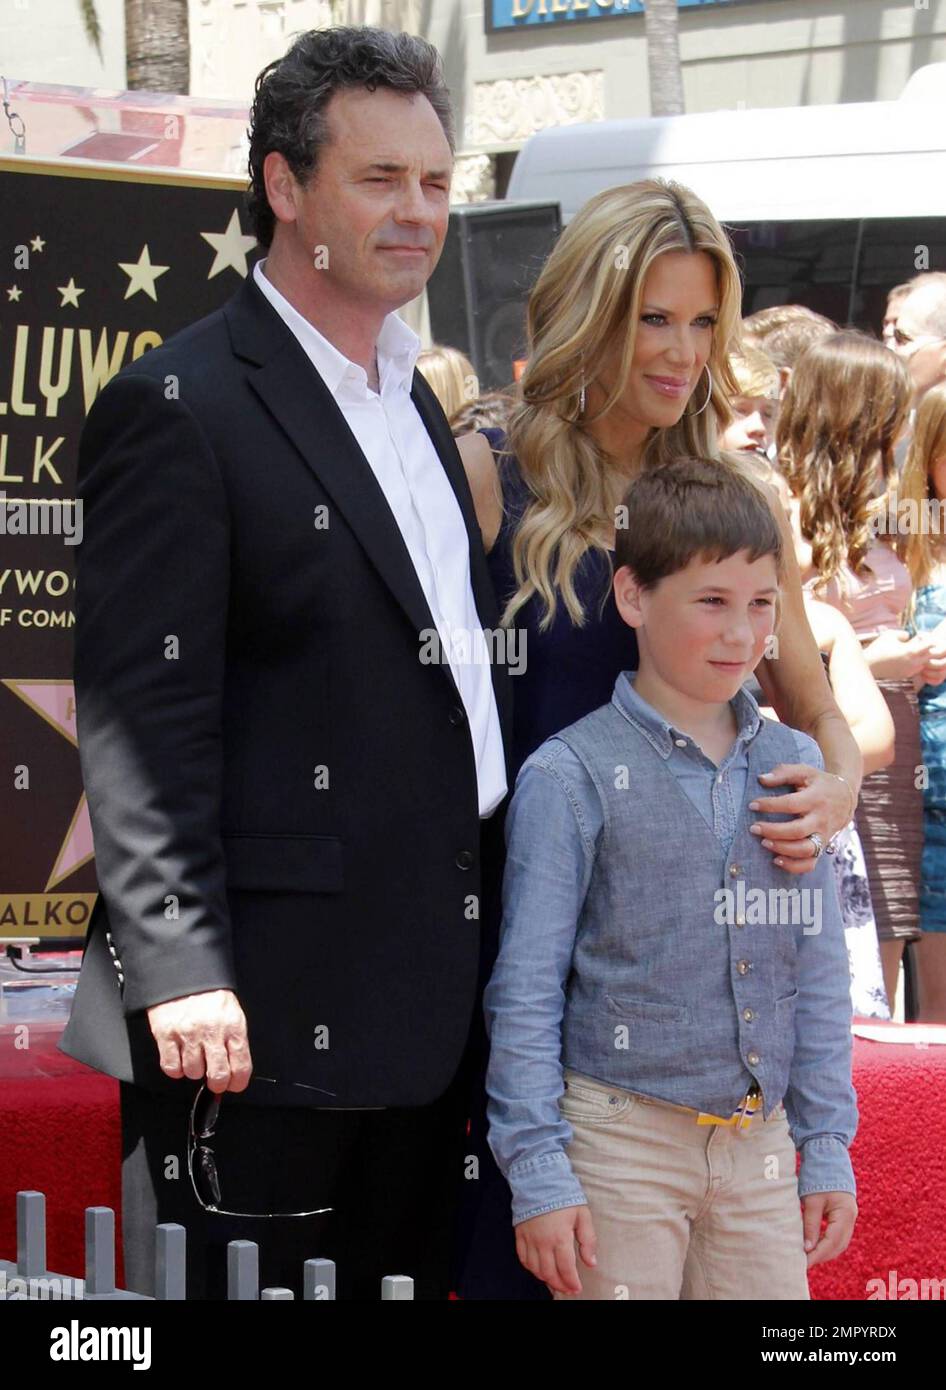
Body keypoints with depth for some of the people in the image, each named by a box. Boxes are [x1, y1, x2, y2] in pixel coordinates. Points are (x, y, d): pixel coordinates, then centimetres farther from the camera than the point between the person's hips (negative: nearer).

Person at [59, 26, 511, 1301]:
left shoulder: (412, 400, 18)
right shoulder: (180, 408, -9)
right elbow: (141, 718, -15)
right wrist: (182, 974, -21)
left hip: (424, 998, 8)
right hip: (258, 1022, -8)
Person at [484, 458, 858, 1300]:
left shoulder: (792, 765, 8)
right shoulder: (573, 776, -7)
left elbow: (819, 974, 13)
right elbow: (525, 991, -6)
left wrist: (827, 1150, 10)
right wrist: (538, 1173, -9)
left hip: (760, 1143, 4)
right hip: (623, 1138, -4)